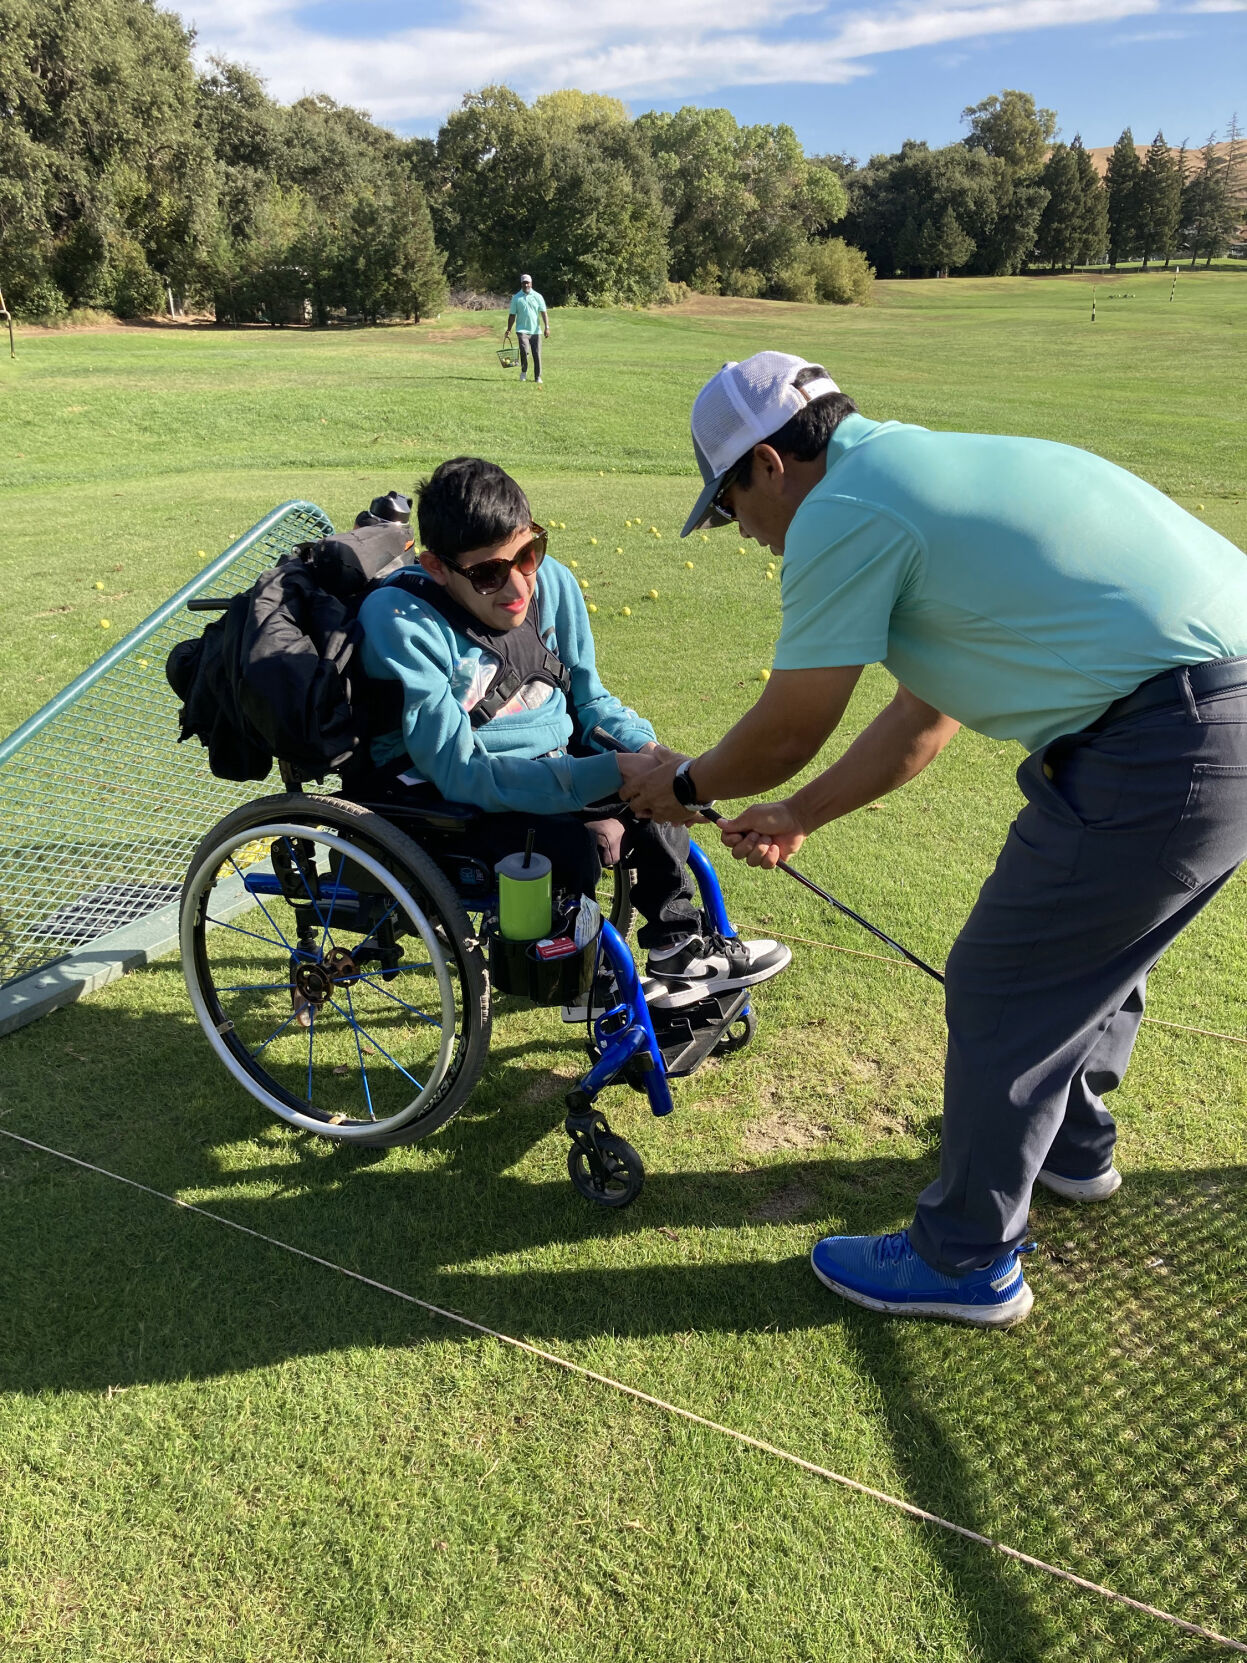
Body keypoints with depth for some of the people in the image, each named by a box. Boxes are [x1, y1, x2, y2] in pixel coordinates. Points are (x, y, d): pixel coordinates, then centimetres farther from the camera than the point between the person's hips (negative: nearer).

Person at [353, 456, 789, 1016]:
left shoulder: (550, 581, -6)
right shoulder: (401, 622, -25)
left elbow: (588, 696, 7)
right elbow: (459, 771, -30)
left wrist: (646, 750, -14)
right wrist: (612, 772, -36)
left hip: (541, 758, 7)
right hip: (434, 793, -7)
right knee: (564, 849, -27)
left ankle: (679, 945, 11)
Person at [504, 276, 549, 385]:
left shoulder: (537, 296, 5)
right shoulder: (516, 298, 4)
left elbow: (543, 312, 1)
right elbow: (512, 315, 7)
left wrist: (546, 327, -10)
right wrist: (508, 330, 3)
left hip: (535, 330, 1)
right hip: (522, 329, -1)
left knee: (537, 355, 0)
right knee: (524, 351, -20)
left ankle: (538, 377, 12)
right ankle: (523, 371, 2)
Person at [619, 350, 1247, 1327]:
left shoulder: (840, 512, -10)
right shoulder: (923, 467, 20)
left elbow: (787, 734, -2)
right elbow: (925, 717, 25)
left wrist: (682, 785, 18)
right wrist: (798, 819, 31)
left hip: (1166, 749, -10)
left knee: (1001, 990, 4)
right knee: (1089, 946, 28)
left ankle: (968, 1263, 23)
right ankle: (1074, 1145, 52)